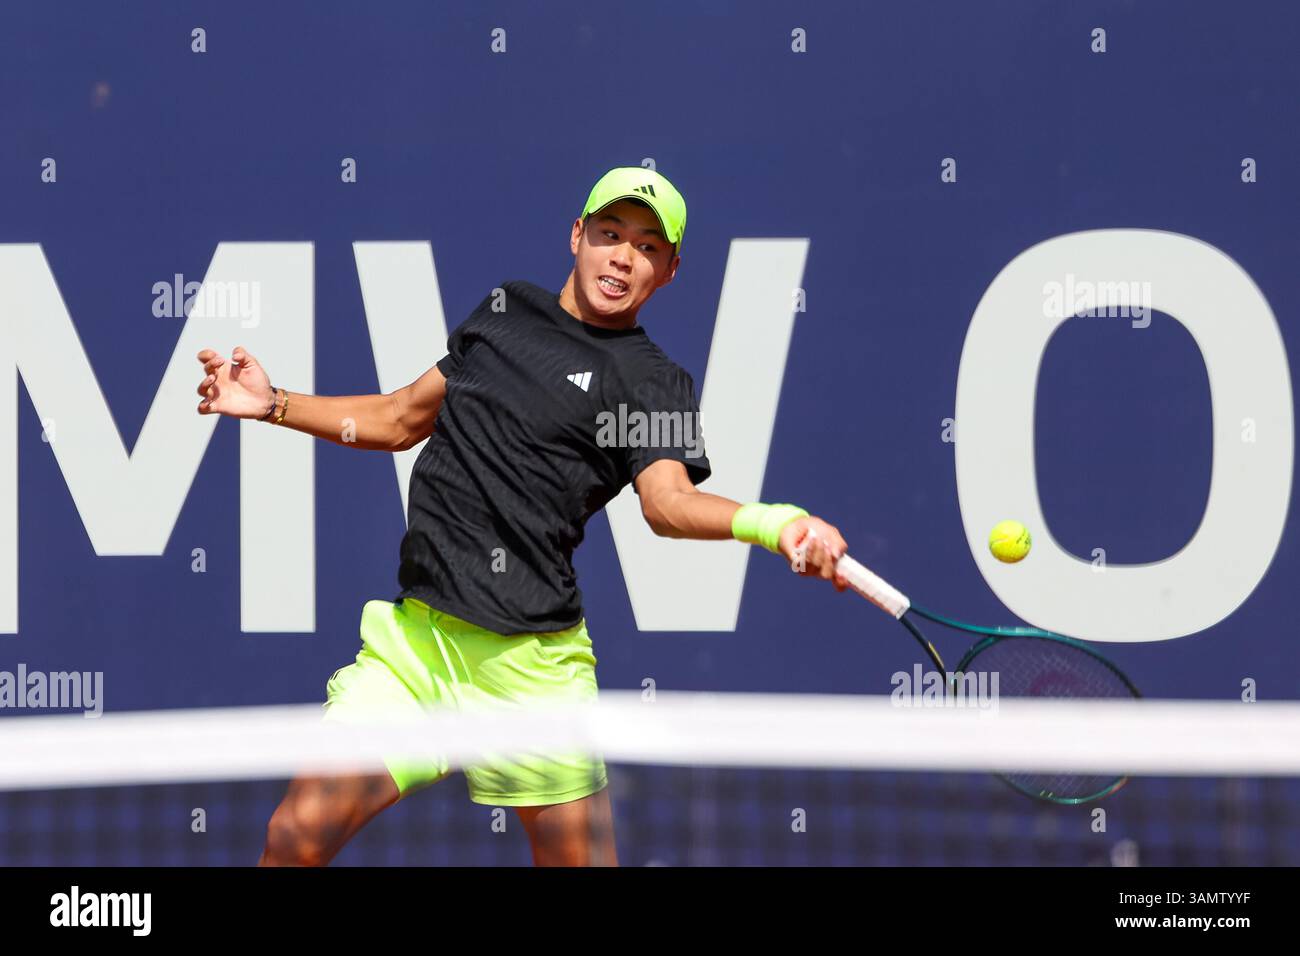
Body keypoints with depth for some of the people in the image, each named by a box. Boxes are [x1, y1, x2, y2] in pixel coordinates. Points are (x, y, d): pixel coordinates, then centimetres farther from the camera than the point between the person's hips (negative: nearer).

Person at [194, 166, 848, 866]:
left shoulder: (653, 383, -1)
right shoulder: (505, 309, 16)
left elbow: (667, 500, -20)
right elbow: (402, 419, 27)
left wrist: (774, 524, -40)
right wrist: (274, 406, 19)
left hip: (527, 666, -3)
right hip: (413, 637, 3)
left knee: (580, 856, -5)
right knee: (296, 836, -5)